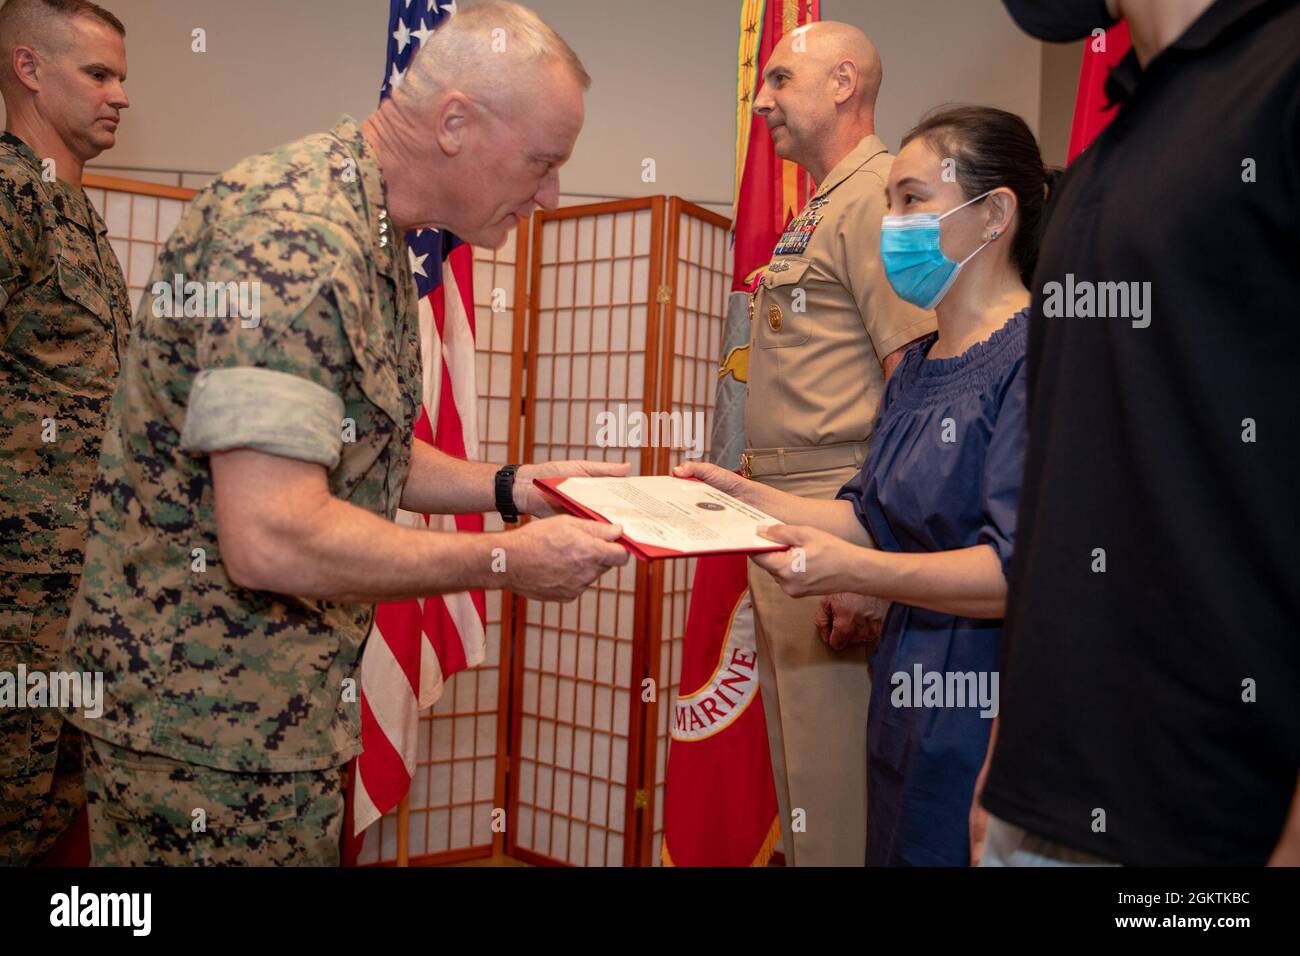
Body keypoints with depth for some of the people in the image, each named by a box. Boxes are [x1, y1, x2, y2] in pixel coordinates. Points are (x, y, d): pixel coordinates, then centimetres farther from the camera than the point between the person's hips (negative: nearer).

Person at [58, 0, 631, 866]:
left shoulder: (374, 239, 9)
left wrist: (513, 486, 4)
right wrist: (508, 562, -20)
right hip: (212, 719, -9)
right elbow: (273, 538, -30)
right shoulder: (291, 236, -24)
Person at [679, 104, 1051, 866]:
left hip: (991, 716, -8)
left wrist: (853, 571, -30)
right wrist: (750, 498, 3)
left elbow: (1021, 570, -23)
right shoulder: (916, 367, 11)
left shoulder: (1034, 360, -17)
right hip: (909, 696, 8)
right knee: (899, 849, 20)